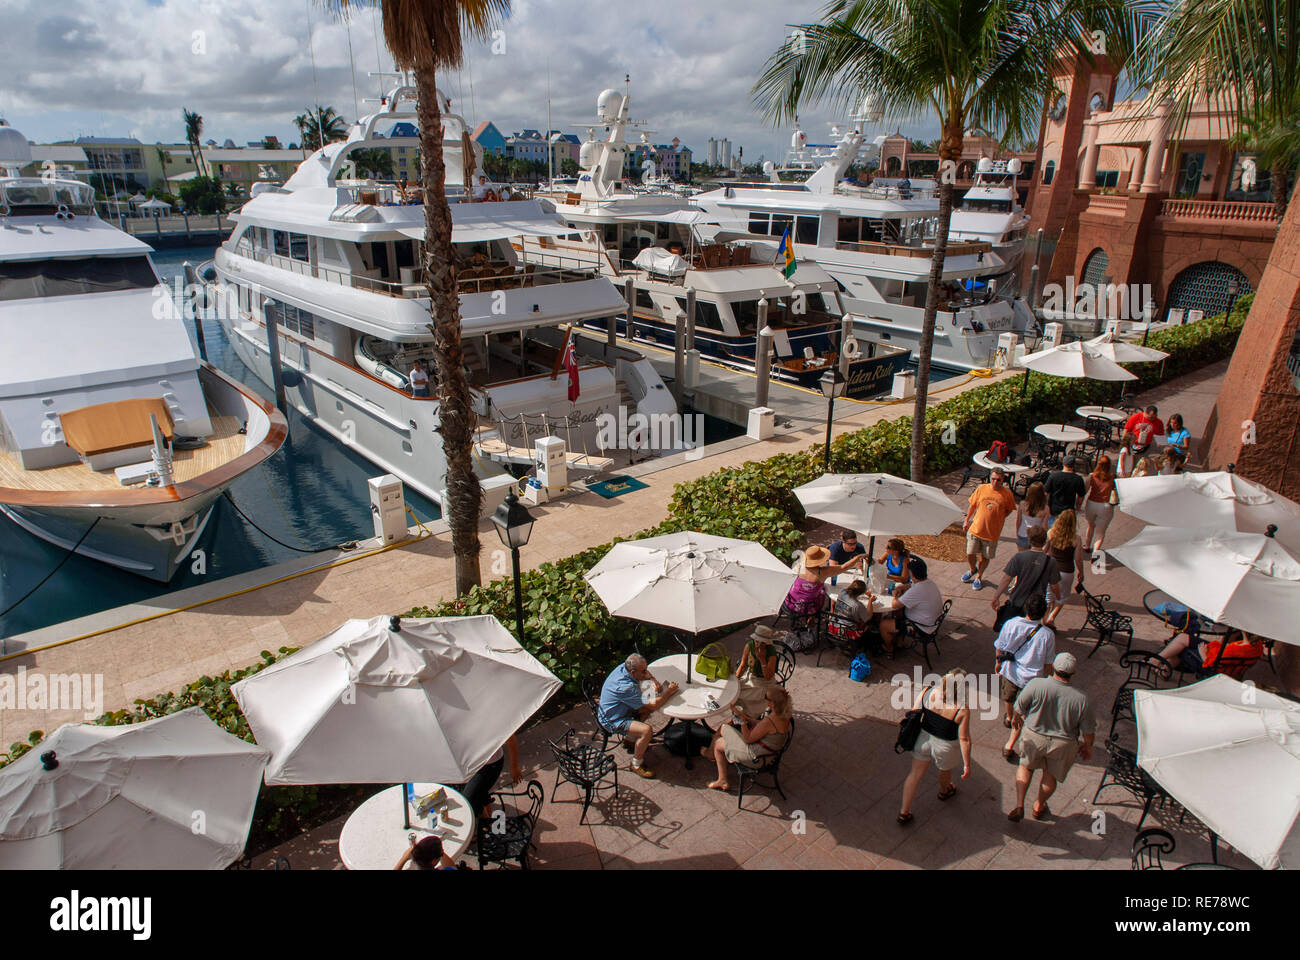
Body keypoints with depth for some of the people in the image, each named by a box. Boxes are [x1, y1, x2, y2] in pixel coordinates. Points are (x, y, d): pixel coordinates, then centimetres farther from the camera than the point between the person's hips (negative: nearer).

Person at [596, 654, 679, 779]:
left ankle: (629, 737, 26)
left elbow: (646, 674, 16)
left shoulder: (624, 667, -11)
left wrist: (654, 680, -4)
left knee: (647, 710, 12)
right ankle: (636, 765, -4)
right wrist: (669, 691, -15)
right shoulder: (626, 687, -36)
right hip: (612, 720, -10)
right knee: (646, 730, -25)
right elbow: (654, 705, -29)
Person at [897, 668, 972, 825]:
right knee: (945, 771, 32)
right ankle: (944, 791, 64)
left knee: (916, 774, 20)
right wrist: (966, 764, -8)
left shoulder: (927, 693, -21)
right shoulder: (962, 709, -29)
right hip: (945, 746, -2)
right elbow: (964, 739, -21)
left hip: (923, 737, 2)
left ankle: (904, 812, 29)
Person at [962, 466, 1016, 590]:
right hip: (975, 528, 1)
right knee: (970, 554, 4)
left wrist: (999, 518, -3)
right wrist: (967, 521, 13)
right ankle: (973, 569, 37)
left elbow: (1010, 510, 8)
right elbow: (972, 505, 8)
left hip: (992, 532, -1)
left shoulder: (1007, 494, -9)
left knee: (985, 557, 10)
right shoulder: (981, 488, -5)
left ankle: (979, 577, 34)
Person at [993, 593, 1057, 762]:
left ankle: (1008, 718, 62)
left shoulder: (1011, 624, -20)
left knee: (1007, 698, 33)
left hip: (1009, 671, 2)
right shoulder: (1048, 634, -21)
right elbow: (1048, 663, -8)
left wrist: (998, 663, 14)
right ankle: (1009, 746, 16)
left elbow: (999, 649, -5)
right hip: (1031, 677, -2)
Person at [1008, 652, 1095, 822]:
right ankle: (1039, 807, 43)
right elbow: (1088, 729, -8)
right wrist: (1088, 746, 13)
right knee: (1051, 775, 25)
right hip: (1063, 744, 1)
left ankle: (1019, 805, 15)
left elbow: (1019, 707, -9)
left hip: (1034, 737, 0)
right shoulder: (1082, 698, -22)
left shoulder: (1036, 685, -25)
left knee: (1025, 766, 25)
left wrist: (1018, 718, 15)